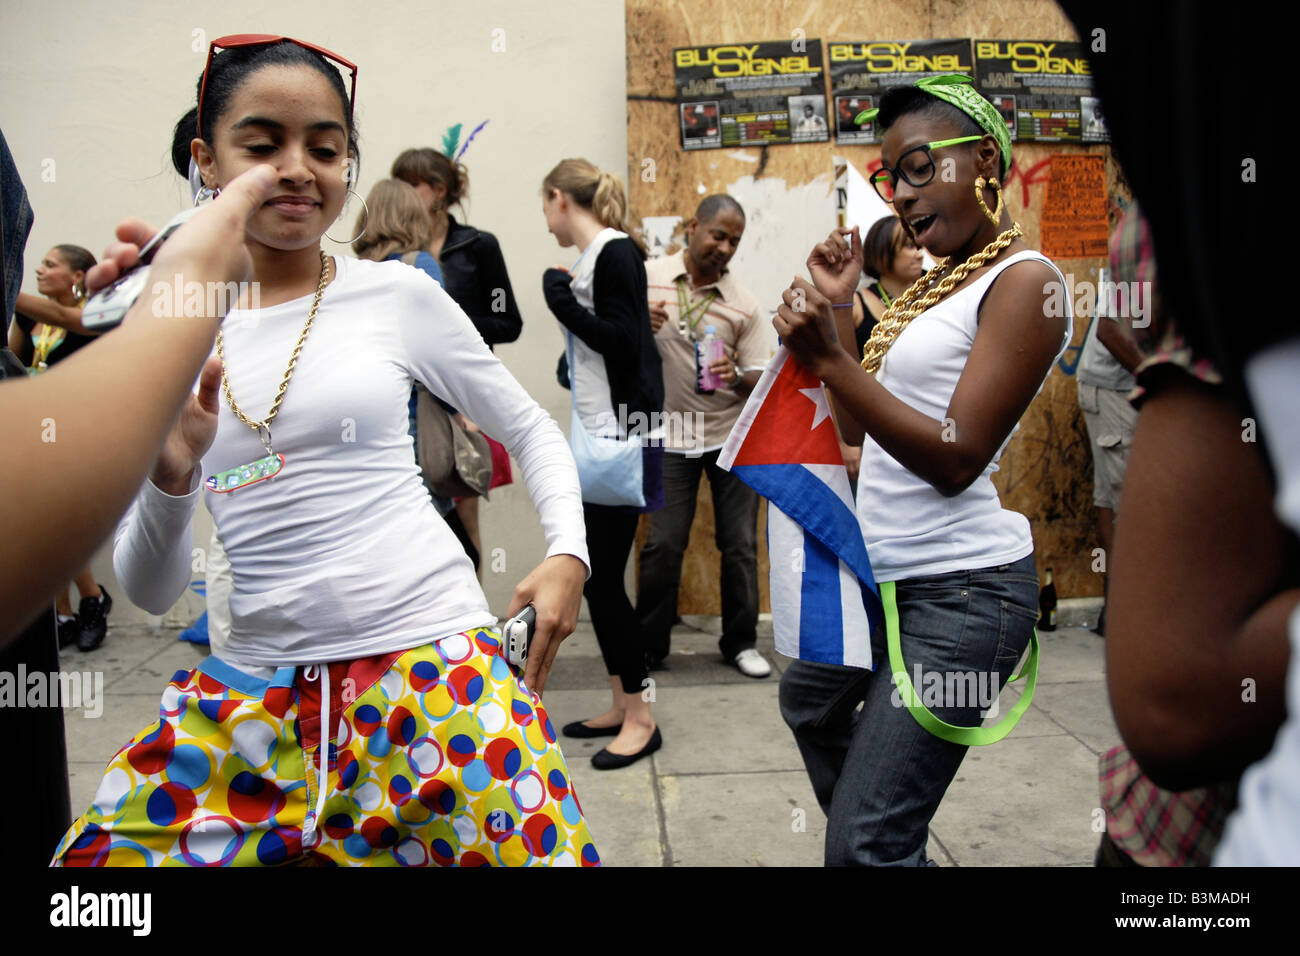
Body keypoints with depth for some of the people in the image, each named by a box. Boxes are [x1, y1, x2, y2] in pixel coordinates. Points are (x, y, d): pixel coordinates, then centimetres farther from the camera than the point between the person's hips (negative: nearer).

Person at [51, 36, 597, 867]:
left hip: (434, 658, -2)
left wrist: (568, 556, -4)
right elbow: (153, 594, 5)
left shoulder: (397, 295, -1)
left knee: (526, 847, -9)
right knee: (108, 852, 5)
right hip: (256, 689, 3)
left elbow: (531, 427, 11)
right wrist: (169, 475, -15)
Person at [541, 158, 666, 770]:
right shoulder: (594, 256, 13)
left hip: (619, 441, -9)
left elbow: (623, 343, -17)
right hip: (595, 438, 9)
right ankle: (621, 705, 23)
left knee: (603, 578, -5)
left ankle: (640, 718, 7)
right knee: (596, 577, 12)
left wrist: (561, 300, -12)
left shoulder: (616, 252, -10)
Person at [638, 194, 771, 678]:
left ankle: (741, 642, 21)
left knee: (740, 543, 4)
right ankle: (648, 646, 15)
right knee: (663, 543, -2)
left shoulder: (743, 303, 0)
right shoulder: (648, 278, -1)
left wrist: (736, 377, -22)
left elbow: (760, 380, 0)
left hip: (732, 434, 1)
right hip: (671, 432, -1)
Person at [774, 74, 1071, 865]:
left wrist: (829, 359, -25)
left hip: (961, 589, -10)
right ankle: (890, 843, 50)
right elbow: (861, 430, 12)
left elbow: (955, 458, -20)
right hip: (885, 571, 10)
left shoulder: (1024, 281, -12)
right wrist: (837, 310, 4)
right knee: (809, 702, 30)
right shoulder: (938, 282, 13)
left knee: (864, 846, -8)